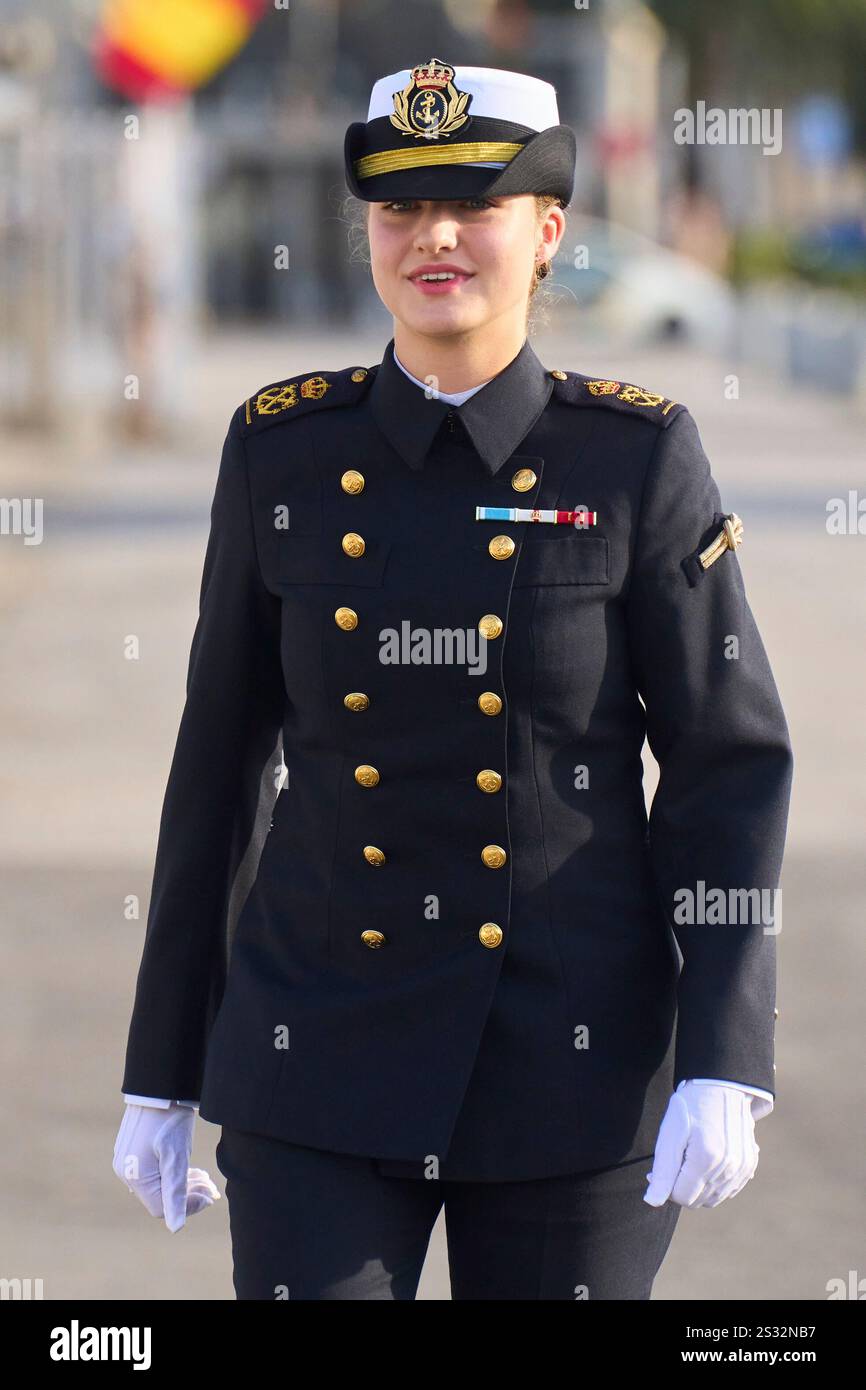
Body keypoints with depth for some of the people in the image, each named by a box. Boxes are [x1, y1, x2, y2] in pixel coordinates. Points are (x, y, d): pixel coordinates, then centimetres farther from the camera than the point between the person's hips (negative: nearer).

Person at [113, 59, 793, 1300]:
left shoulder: (635, 456, -6)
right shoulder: (284, 452, -1)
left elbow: (732, 766, -7)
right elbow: (217, 767, 6)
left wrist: (724, 1072, -18)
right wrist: (158, 1076, 7)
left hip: (573, 1059, -1)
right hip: (327, 1055, 1)